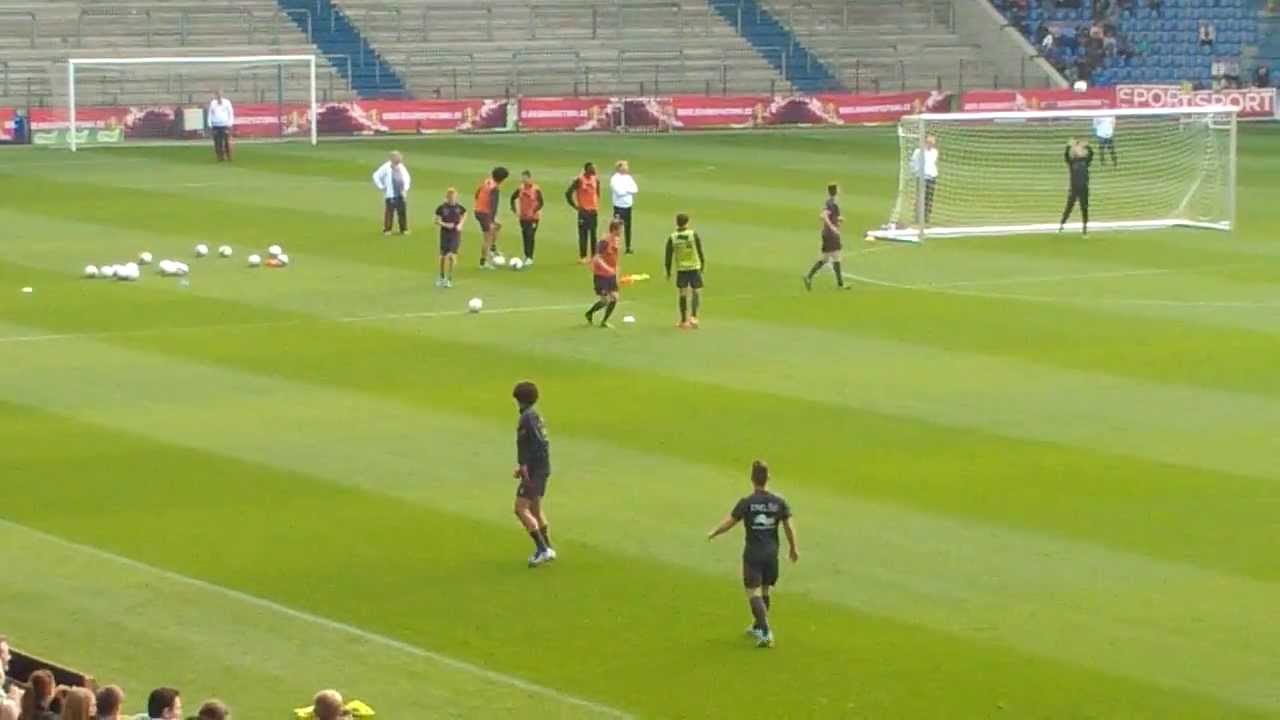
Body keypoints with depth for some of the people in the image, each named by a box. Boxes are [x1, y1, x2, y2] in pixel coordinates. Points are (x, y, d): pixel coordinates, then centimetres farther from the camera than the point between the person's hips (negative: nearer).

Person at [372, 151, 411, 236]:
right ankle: (387, 229, 2)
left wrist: (406, 188, 12)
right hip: (390, 195, -5)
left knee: (403, 211, 7)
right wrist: (381, 187, -7)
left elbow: (406, 177, 24)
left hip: (401, 194, 5)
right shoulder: (386, 167, -9)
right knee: (389, 212, -5)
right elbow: (376, 176, -8)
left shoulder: (401, 167, 9)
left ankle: (404, 229, 16)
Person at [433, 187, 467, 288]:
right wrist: (445, 224, -22)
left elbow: (464, 215, 16)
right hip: (445, 234, 0)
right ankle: (441, 277, 29)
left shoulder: (459, 208, -5)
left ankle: (449, 279, 4)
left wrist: (460, 224, 1)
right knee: (443, 256, 10)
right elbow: (437, 221, -5)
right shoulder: (441, 208, -9)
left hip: (456, 234, 0)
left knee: (452, 256, -8)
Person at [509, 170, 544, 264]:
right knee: (525, 237, 8)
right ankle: (526, 256, 19)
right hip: (523, 217, 5)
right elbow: (513, 198, 13)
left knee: (530, 236, -11)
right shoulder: (520, 189, 1)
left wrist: (535, 211, -21)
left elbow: (540, 203, -12)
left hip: (533, 217, -5)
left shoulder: (536, 189, -12)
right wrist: (515, 210, 3)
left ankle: (530, 258, -9)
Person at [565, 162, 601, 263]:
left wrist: (597, 205, 13)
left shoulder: (596, 180, 5)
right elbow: (568, 193, -7)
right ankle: (583, 257, 4)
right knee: (583, 234, -2)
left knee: (593, 234, 8)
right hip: (583, 211, -5)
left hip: (593, 210, 5)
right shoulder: (579, 180, -11)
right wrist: (575, 205, -5)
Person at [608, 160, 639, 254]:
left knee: (628, 228, 12)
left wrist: (625, 190, -13)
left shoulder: (628, 177, 9)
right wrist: (629, 190, -7)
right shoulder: (615, 178, -11)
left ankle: (628, 247, 21)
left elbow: (635, 189, 3)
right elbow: (619, 191, -21)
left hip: (628, 206, 7)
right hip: (619, 206, -7)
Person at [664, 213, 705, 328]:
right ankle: (693, 316, -9)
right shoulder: (693, 235, -7)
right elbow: (700, 252, -5)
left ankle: (684, 321, 14)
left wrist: (668, 272, 9)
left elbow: (669, 256, -1)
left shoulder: (672, 238, -3)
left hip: (681, 269, 1)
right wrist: (702, 266, 7)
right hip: (694, 268, -1)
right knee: (696, 292, 8)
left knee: (683, 295, 10)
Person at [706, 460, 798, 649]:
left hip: (753, 553, -4)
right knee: (766, 590, 20)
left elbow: (728, 523, -5)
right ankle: (758, 627, 36)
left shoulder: (746, 503, -13)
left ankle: (766, 632, -16)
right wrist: (793, 548, 17)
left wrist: (712, 534, 14)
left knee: (754, 593, -2)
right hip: (772, 553, 4)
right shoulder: (779, 502, -4)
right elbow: (789, 527, 0)